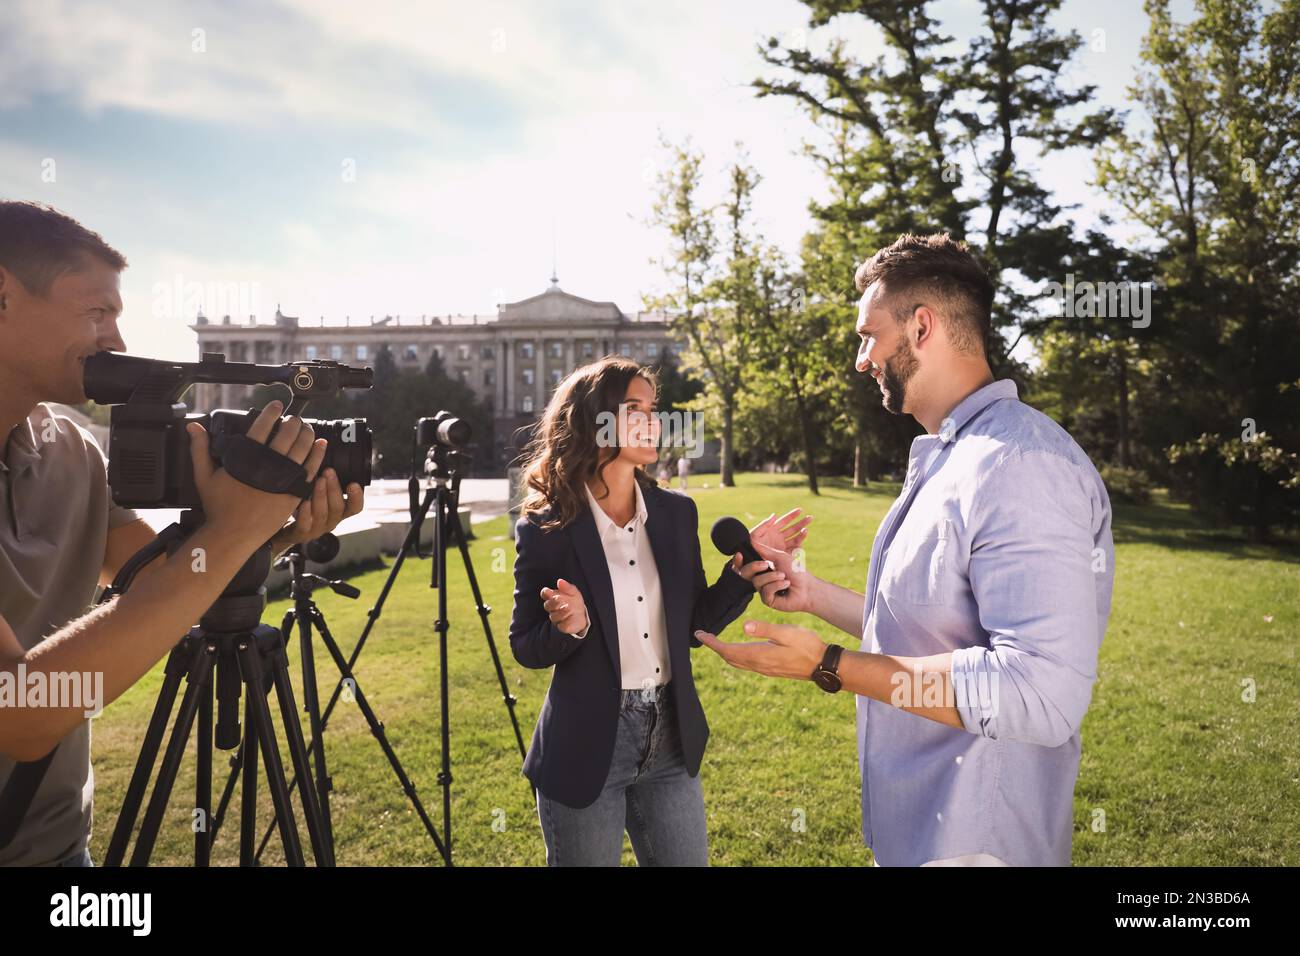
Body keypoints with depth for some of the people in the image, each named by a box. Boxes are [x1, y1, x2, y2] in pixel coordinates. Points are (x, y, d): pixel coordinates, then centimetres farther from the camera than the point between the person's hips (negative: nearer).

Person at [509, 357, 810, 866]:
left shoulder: (676, 512, 1)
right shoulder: (545, 529, -12)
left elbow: (695, 623, 5)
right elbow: (525, 647, -6)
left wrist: (743, 568, -8)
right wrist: (569, 627, -26)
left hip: (671, 740, 4)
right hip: (586, 747, -4)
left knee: (686, 859, 17)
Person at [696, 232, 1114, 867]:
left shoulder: (1023, 464, -23)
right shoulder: (943, 461, 10)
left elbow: (1039, 694, -31)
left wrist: (828, 666, -27)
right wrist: (812, 595, 12)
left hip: (973, 842, -9)